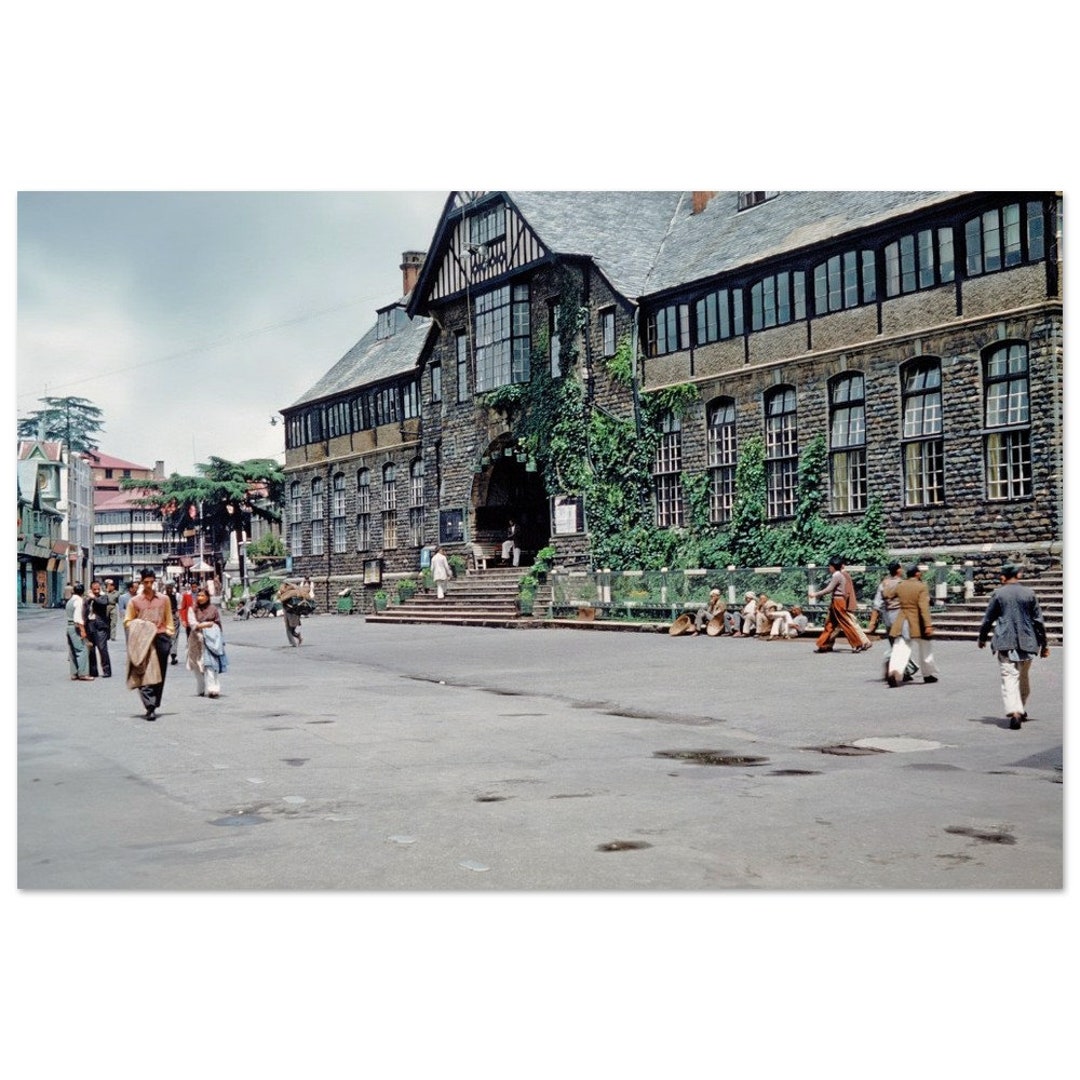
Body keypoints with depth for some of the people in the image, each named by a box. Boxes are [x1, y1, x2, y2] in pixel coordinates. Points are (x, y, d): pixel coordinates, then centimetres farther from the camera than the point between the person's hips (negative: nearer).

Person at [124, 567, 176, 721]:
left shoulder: (164, 599, 11)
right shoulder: (134, 601, 7)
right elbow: (127, 621, 10)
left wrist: (168, 634, 6)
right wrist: (139, 628, -8)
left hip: (161, 638, 2)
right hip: (143, 640, -2)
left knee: (160, 675, 5)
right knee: (146, 674, -11)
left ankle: (154, 705, 15)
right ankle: (150, 708, -16)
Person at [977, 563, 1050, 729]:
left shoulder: (998, 594, -3)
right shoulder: (1029, 593, 2)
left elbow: (988, 619, 3)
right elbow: (1038, 620, 5)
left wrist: (982, 638, 19)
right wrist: (1043, 644, 12)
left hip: (1005, 642, -3)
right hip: (1026, 643, 3)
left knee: (1009, 677, -7)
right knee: (1024, 677, 20)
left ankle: (1014, 712, -24)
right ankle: (1021, 710, 33)